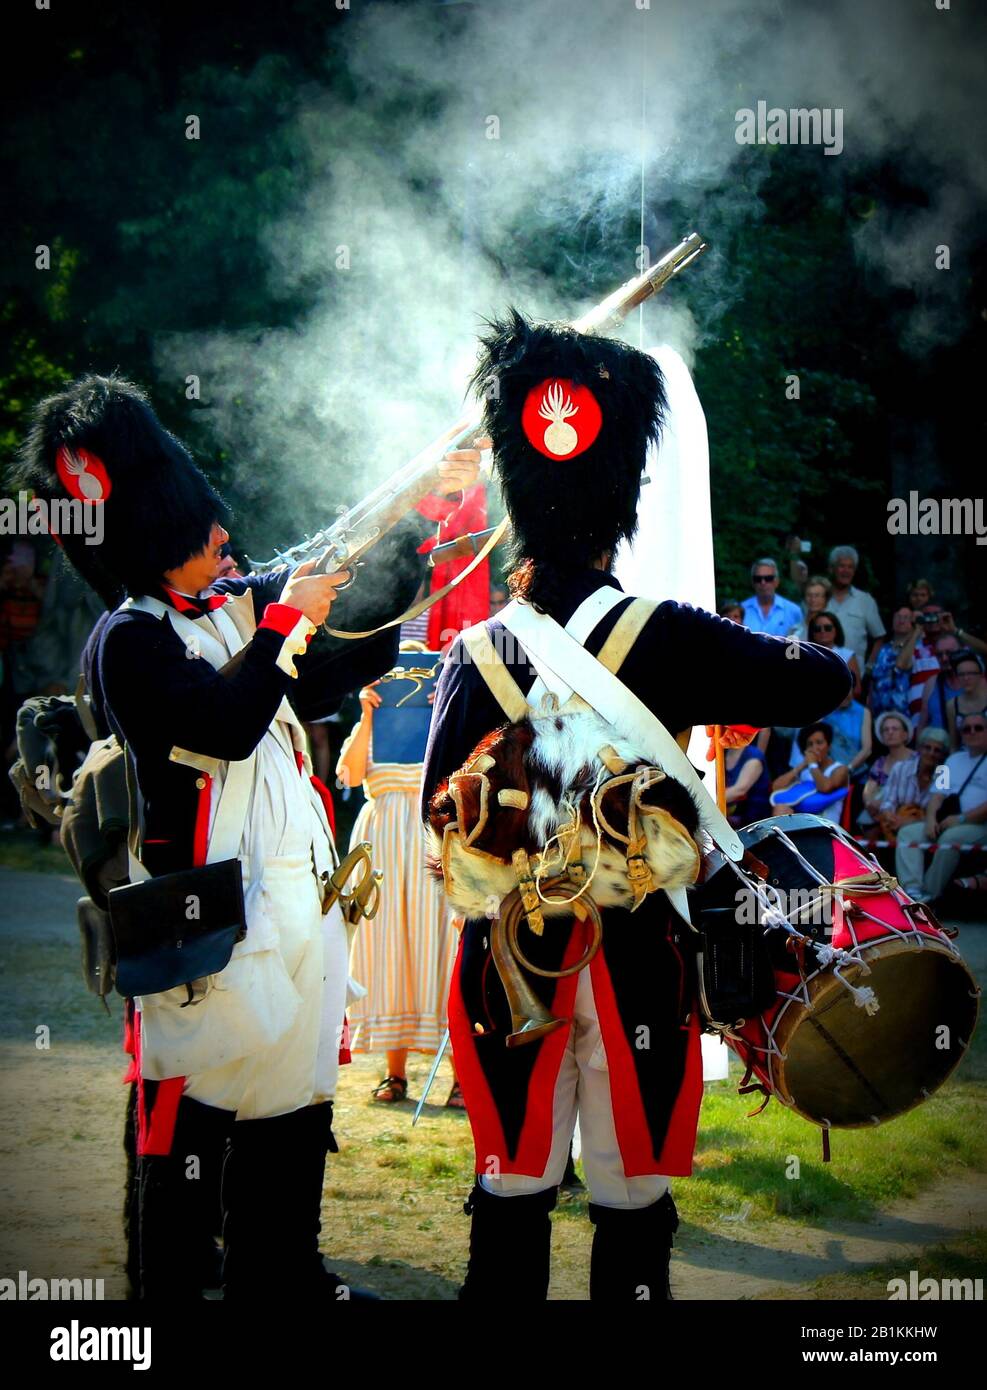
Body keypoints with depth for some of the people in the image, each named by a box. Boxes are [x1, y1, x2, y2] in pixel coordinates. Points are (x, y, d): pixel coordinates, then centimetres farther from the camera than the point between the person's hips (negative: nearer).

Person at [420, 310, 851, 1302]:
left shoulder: (472, 653, -2)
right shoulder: (665, 637, -9)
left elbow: (436, 807, 4)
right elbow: (826, 679, -1)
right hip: (634, 958, -2)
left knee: (510, 1191, 13)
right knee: (632, 1199, 8)